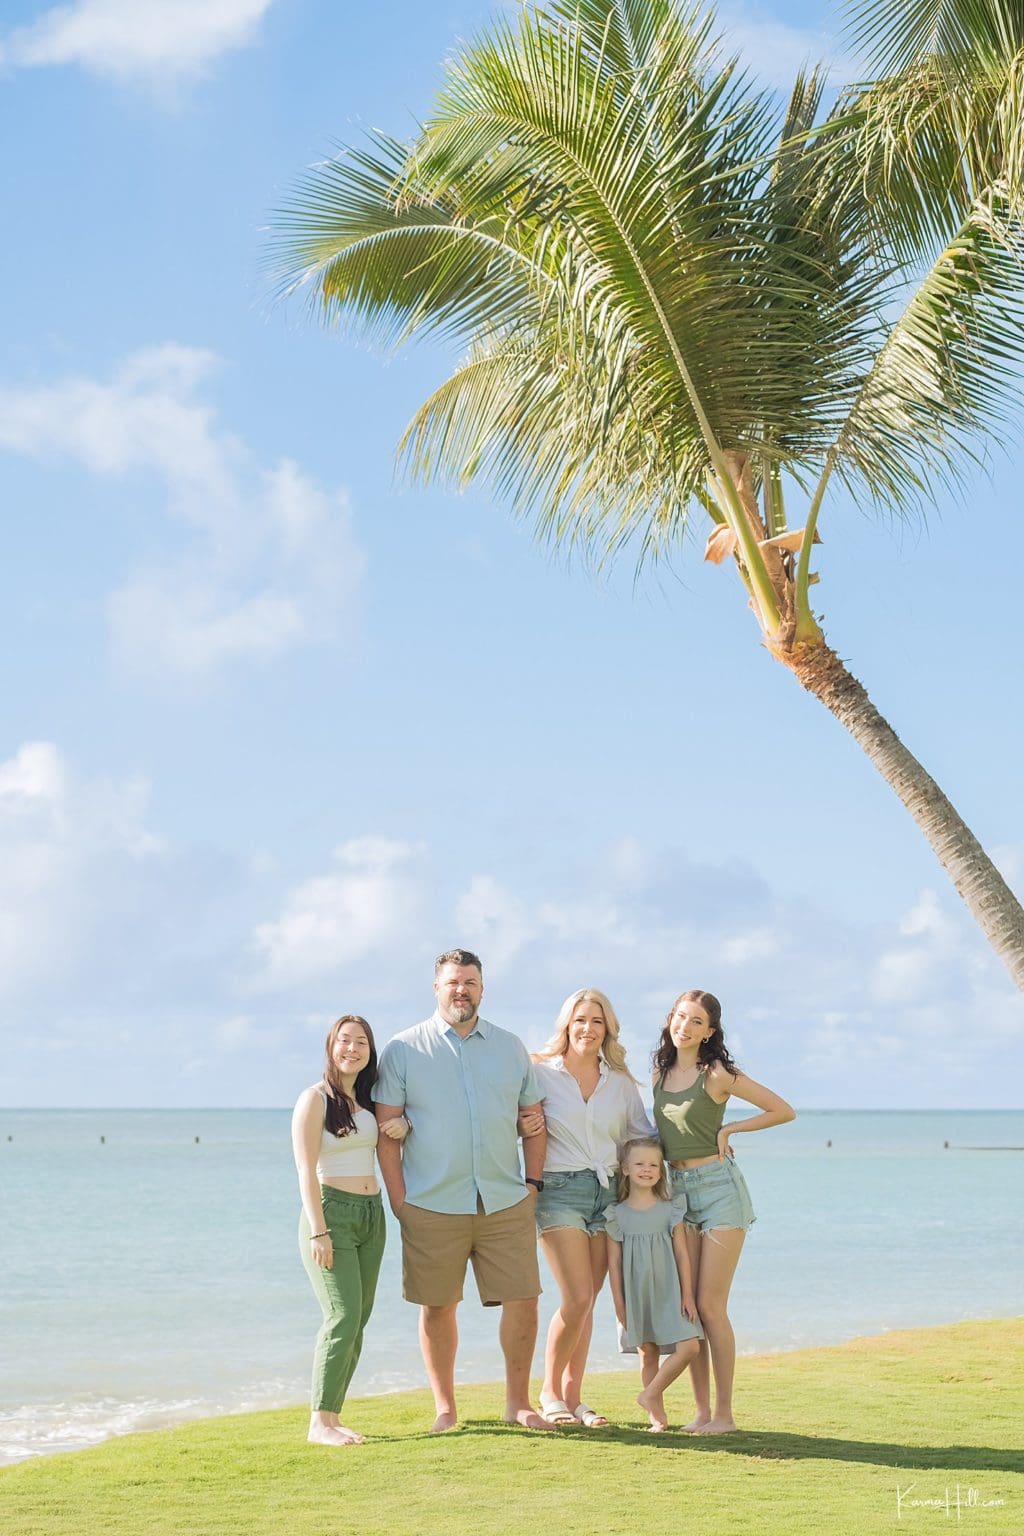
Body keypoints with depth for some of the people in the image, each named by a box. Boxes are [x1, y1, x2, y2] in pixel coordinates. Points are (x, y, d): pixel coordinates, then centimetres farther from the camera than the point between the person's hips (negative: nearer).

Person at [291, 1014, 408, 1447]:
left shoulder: (369, 1100, 12)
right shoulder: (315, 1098, -6)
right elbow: (306, 1170, -11)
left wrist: (403, 1123, 4)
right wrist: (318, 1231, -19)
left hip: (372, 1215, 7)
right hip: (331, 1211, -7)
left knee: (357, 1320, 6)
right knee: (344, 1316, -15)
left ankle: (331, 1415, 12)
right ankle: (320, 1422, -12)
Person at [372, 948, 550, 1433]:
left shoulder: (510, 1047, 11)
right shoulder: (403, 1050, 2)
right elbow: (386, 1129, 0)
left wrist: (533, 1182, 7)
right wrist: (398, 1198, -6)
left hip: (507, 1205, 2)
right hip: (432, 1207, -2)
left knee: (522, 1301, 0)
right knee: (437, 1306, 4)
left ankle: (518, 1403, 15)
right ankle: (445, 1407, 18)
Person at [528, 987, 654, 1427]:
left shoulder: (621, 1082, 11)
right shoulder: (541, 1073, 1)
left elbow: (645, 1135, 16)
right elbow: (520, 1122, 9)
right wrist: (525, 1125, -14)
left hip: (608, 1192, 4)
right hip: (560, 1192, -4)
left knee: (586, 1302, 4)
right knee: (577, 1298, -12)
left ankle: (572, 1396, 13)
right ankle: (549, 1391, 6)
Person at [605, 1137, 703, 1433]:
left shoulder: (671, 1209, 1)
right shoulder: (617, 1214, -1)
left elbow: (682, 1253, 2)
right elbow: (614, 1260, 1)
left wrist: (687, 1295, -2)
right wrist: (619, 1303, -2)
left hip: (668, 1291, 1)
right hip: (636, 1294, -1)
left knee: (688, 1347, -12)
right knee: (648, 1353, 4)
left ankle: (650, 1394, 2)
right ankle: (657, 1415, 14)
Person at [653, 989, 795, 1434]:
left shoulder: (718, 1074, -7)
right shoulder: (660, 1074, 10)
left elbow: (784, 1111, -3)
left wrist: (729, 1129, -5)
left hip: (718, 1187, -6)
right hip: (677, 1192, 6)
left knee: (710, 1306, -8)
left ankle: (724, 1413, -1)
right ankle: (701, 1411, 8)